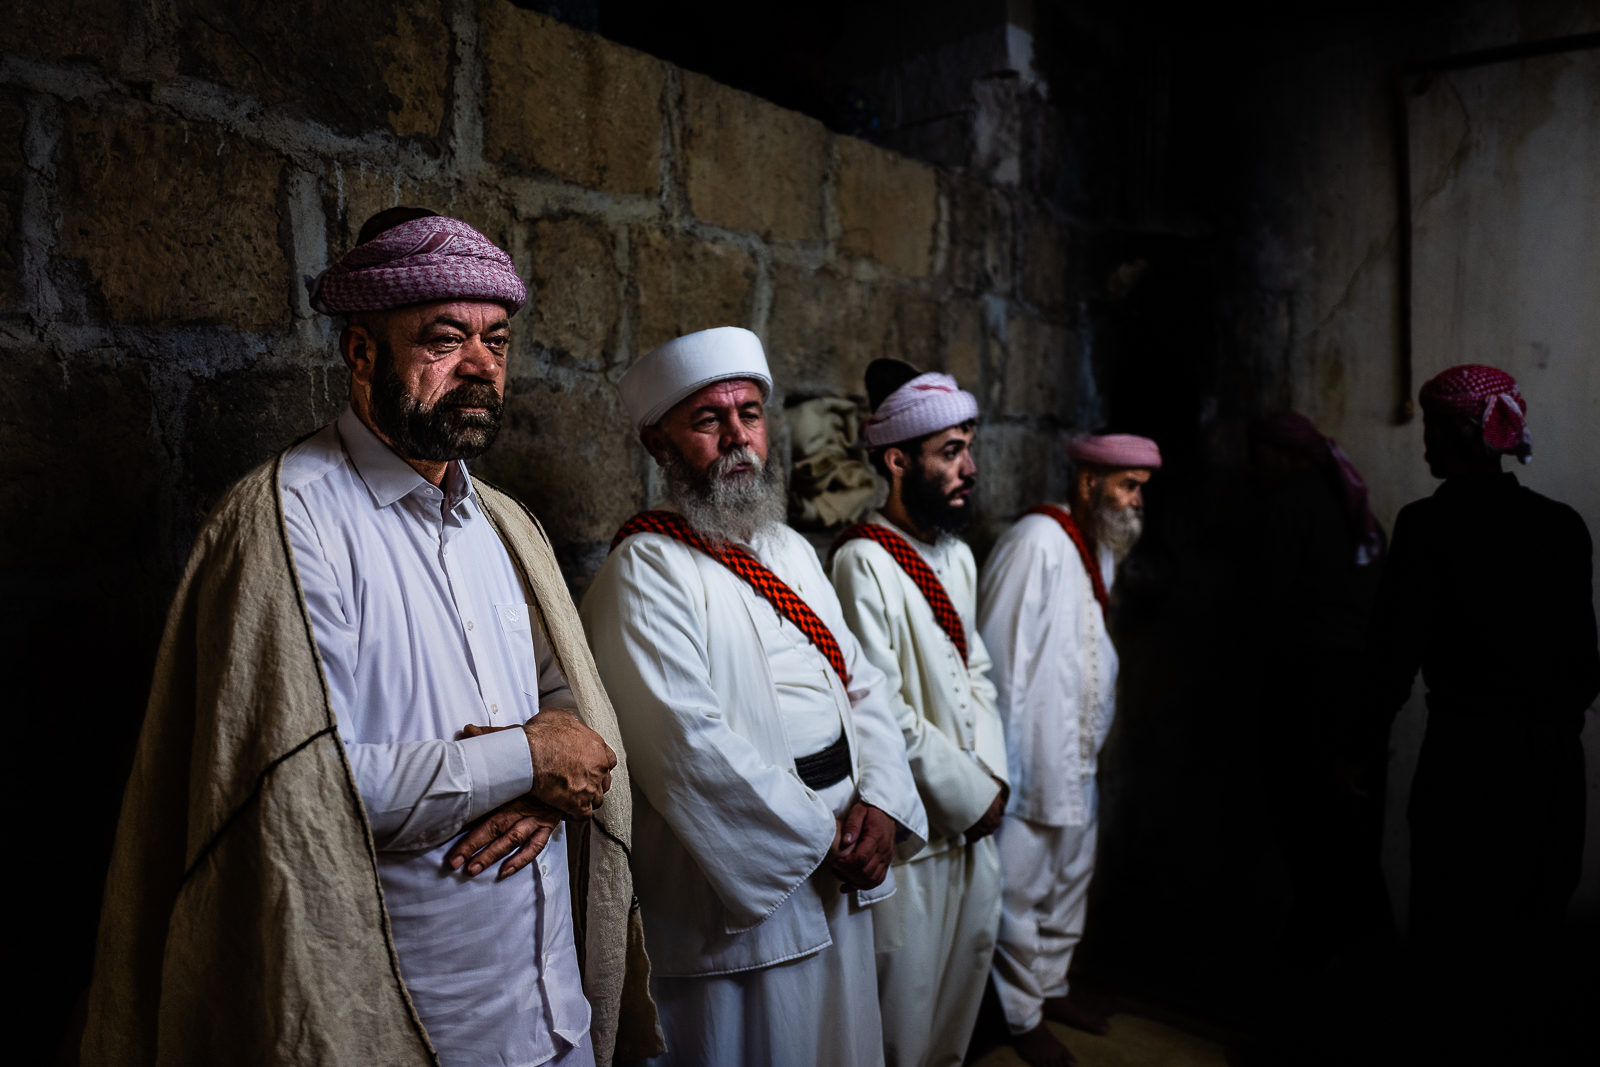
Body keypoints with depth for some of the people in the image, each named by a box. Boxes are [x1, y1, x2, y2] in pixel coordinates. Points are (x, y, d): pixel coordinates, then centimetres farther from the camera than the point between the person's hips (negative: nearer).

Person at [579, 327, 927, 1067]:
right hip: (741, 895, -7)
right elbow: (688, 744, -22)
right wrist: (817, 839, -15)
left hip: (838, 883, 7)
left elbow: (861, 682, 9)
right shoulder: (647, 569, -15)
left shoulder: (790, 550, 11)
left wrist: (878, 802, -7)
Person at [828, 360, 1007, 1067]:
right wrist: (967, 794, -12)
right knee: (906, 993, 5)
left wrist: (992, 776, 2)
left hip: (974, 816, 8)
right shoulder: (864, 562, -17)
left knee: (971, 957, 20)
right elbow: (882, 712, -20)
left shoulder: (957, 556, 10)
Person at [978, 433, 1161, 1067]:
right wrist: (1004, 763, -16)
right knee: (1022, 891, 4)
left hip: (1078, 759, 9)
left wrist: (1098, 739, 14)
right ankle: (1022, 1015, 22)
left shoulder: (1101, 549, 9)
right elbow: (1000, 656, -19)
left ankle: (1050, 985, 39)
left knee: (1069, 881, 20)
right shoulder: (1037, 542, -18)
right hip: (1031, 760, -9)